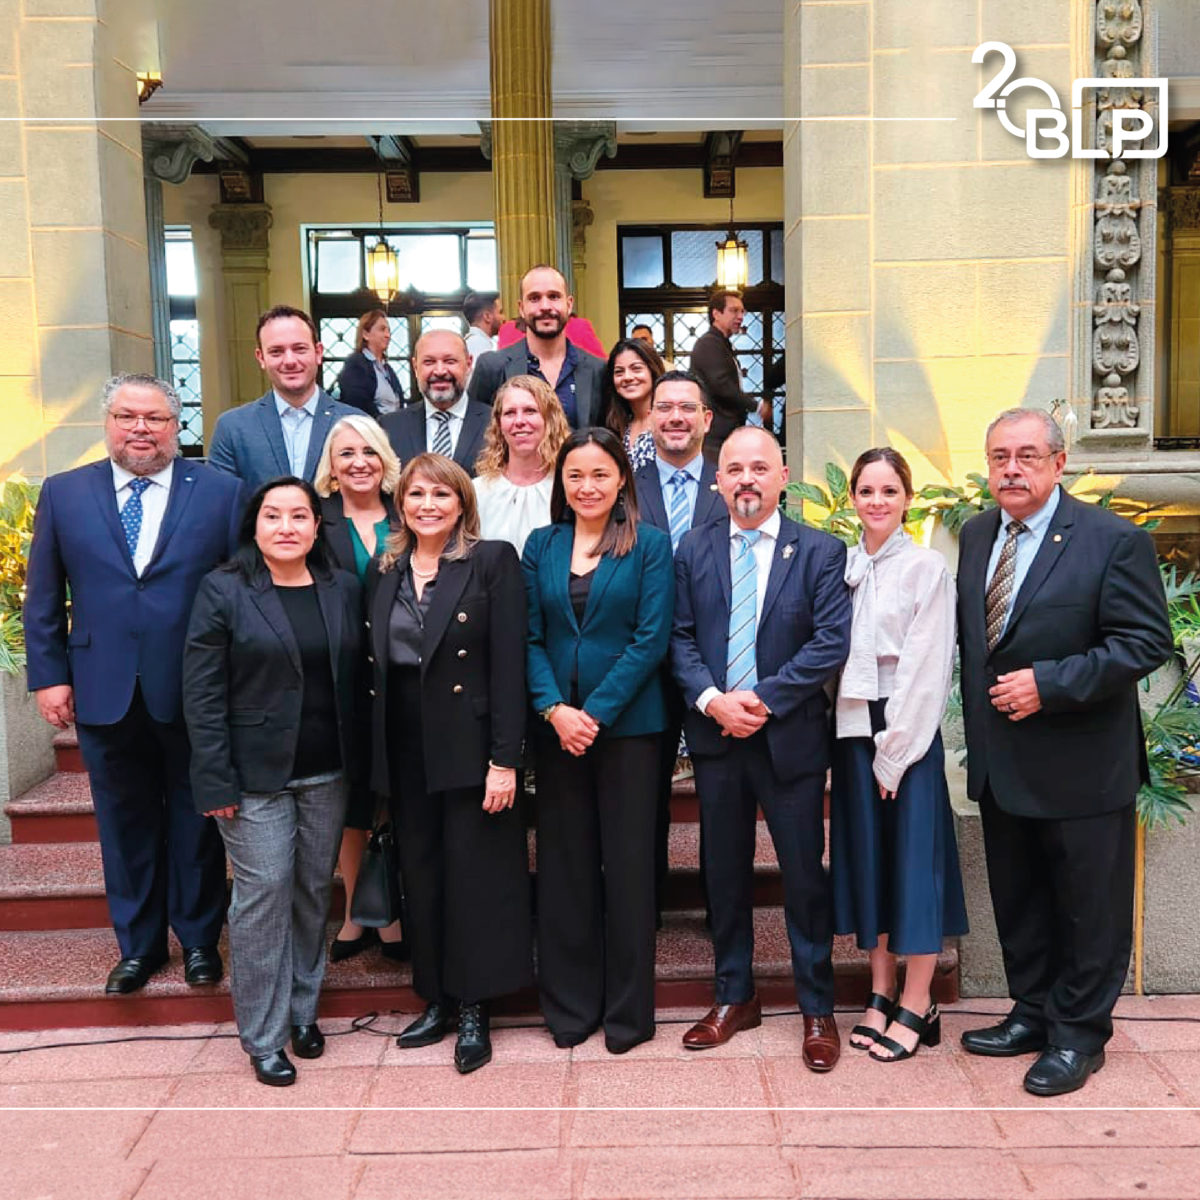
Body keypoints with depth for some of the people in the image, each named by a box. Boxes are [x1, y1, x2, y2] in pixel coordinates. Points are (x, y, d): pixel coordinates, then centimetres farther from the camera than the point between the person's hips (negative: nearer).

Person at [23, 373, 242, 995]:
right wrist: (48, 675, 1)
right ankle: (138, 943, 32)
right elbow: (42, 597, 7)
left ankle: (199, 938, 30)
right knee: (125, 822, 14)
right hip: (105, 693, 2)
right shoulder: (63, 493, 5)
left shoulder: (221, 491, -2)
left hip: (194, 692, -2)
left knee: (195, 821, 12)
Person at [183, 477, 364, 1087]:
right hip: (257, 774, -3)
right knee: (263, 894, -1)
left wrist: (360, 764, 1)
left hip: (327, 773, 4)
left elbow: (355, 680, 7)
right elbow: (201, 693, -7)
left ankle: (302, 1009, 30)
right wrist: (215, 782, -12)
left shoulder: (344, 590, 5)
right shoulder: (224, 590, -5)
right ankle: (264, 1038, 14)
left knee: (315, 891, 12)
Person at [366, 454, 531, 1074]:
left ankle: (473, 1010, 16)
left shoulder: (493, 561, -5)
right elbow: (374, 665, 11)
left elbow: (509, 664, -11)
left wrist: (504, 759, -16)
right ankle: (436, 1000, 27)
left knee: (473, 874, 3)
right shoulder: (386, 572, 10)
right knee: (419, 875, 12)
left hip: (468, 743, -5)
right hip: (404, 749, 5)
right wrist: (375, 757, 5)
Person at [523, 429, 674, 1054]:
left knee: (628, 863, 4)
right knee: (564, 864, 9)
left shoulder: (649, 545, -1)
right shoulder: (541, 546, 8)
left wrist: (596, 712, -14)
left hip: (627, 723, -3)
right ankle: (570, 1004, 23)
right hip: (556, 726, 3)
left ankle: (628, 1009, 18)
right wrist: (554, 708, -11)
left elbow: (651, 638, -8)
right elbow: (530, 637, 3)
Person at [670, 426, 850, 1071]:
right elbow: (681, 638, 3)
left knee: (805, 877, 5)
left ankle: (817, 1010, 21)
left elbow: (831, 642, -9)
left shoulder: (821, 551, -1)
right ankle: (734, 998, 29)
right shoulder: (692, 550, 6)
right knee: (724, 873, 13)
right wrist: (712, 699, -13)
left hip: (789, 736, -2)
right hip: (715, 734, 3)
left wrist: (762, 699, -15)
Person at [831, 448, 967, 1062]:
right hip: (852, 732, 5)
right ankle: (881, 994, 25)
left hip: (907, 733, -5)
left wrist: (894, 751, -12)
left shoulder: (927, 568, -6)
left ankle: (917, 1007, 13)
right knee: (866, 859, 11)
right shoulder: (840, 567, 8)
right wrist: (861, 743, 1)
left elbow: (925, 668, -10)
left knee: (913, 860, 1)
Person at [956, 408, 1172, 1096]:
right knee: (1018, 902, 17)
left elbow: (1147, 641, -17)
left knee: (1088, 906, 8)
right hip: (1001, 766, 6)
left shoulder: (1113, 541, -12)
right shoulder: (976, 536, 7)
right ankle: (1034, 1013, 34)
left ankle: (1079, 1034, 24)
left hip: (1082, 766, -6)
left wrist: (1049, 684, -22)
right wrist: (978, 713, 7)